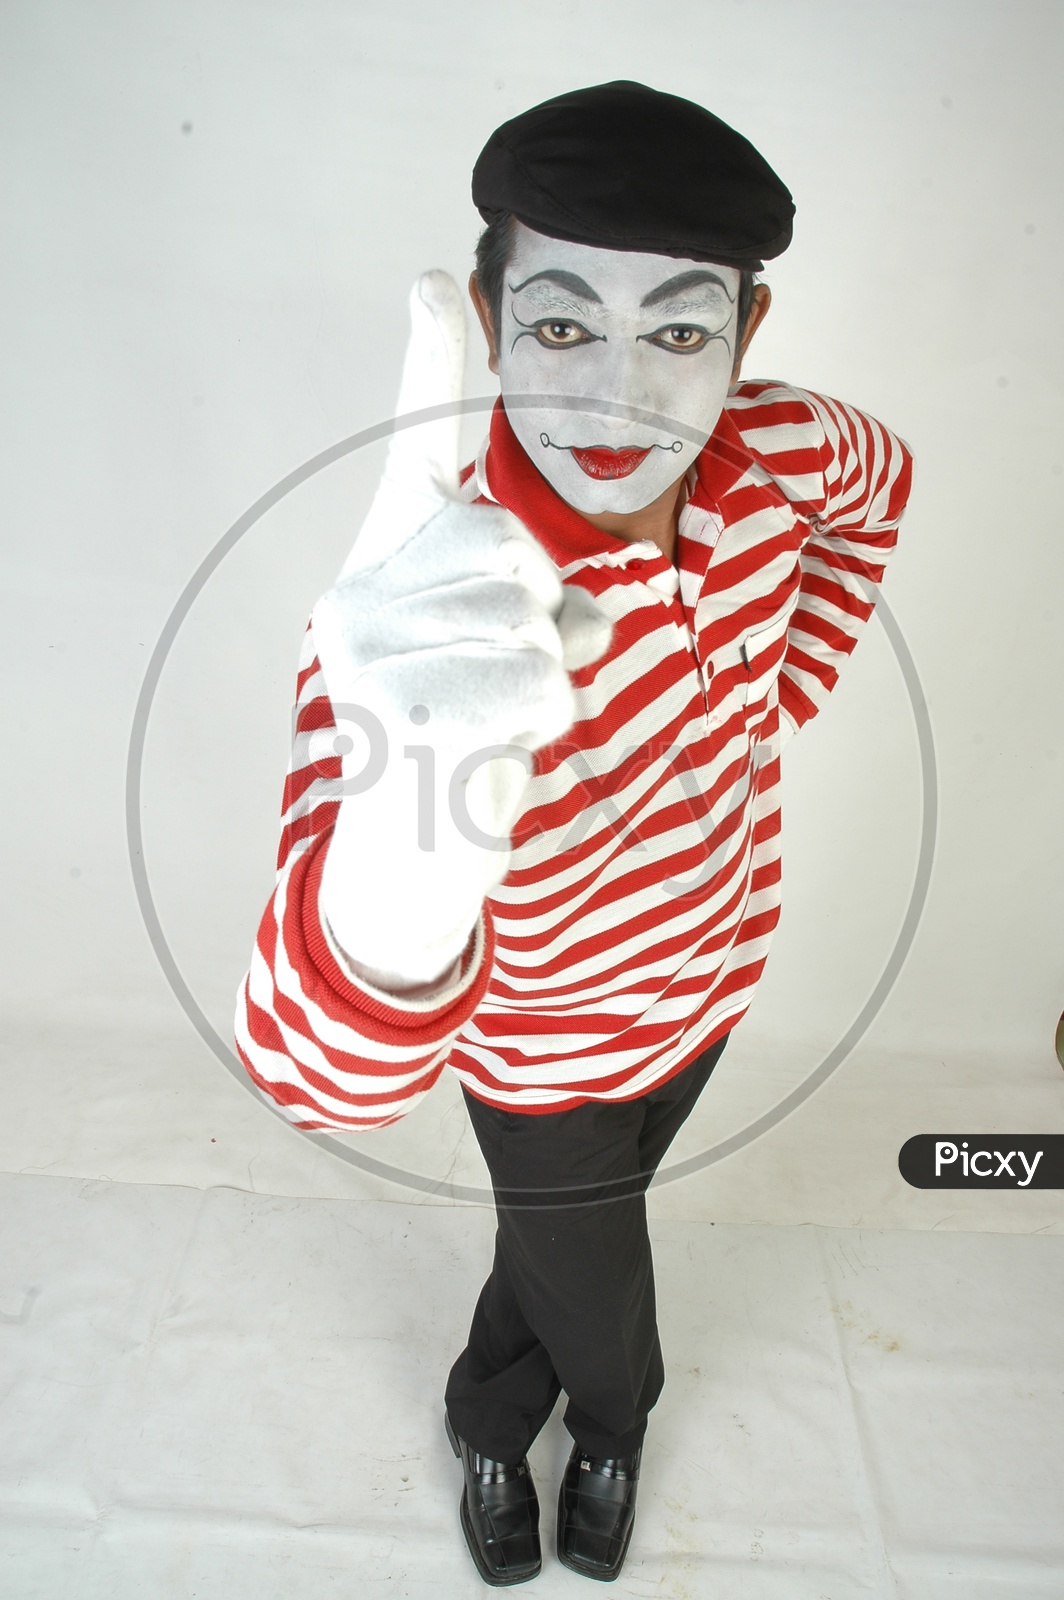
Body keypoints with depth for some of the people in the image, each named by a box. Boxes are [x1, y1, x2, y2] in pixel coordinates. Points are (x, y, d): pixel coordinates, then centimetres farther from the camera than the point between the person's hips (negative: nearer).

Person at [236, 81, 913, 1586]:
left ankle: (493, 1422, 68)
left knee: (564, 1228, 32)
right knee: (600, 1309, 22)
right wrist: (417, 846, -71)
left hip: (704, 987, 6)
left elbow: (878, 483, 7)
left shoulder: (775, 452, -21)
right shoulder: (421, 614, -40)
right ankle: (612, 1419, 64)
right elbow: (325, 1066, -49)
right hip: (545, 1054, -5)